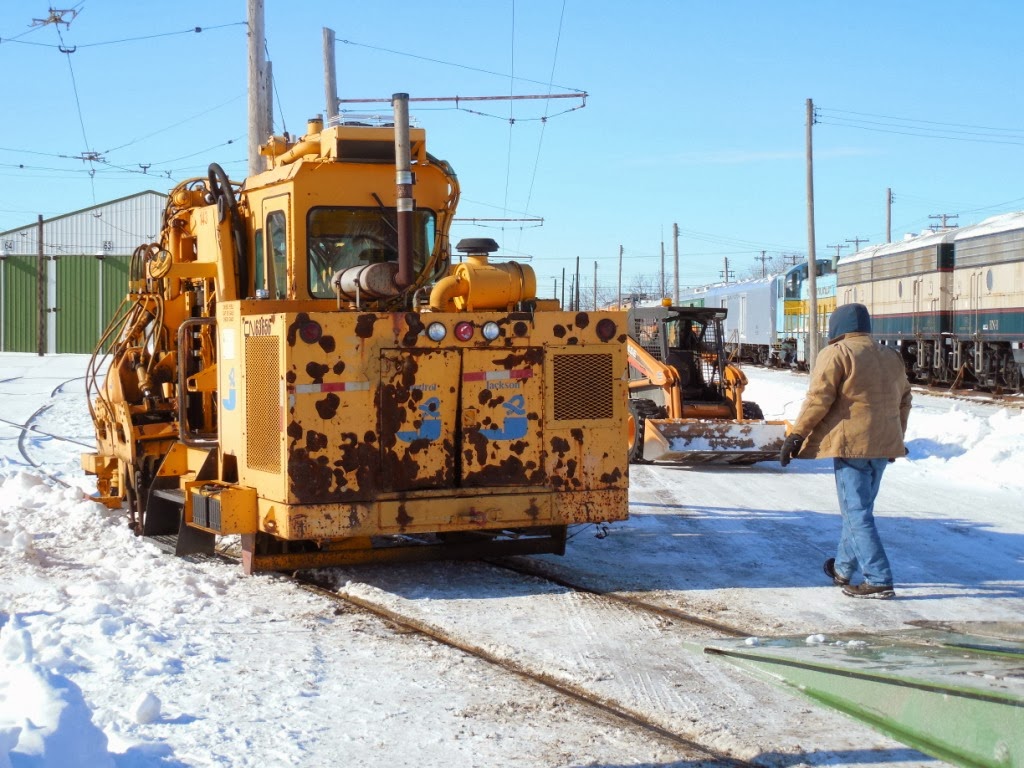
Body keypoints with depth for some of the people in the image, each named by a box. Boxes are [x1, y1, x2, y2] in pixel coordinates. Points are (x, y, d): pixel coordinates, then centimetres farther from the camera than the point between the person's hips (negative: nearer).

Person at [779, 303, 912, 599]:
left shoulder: (836, 354, -7)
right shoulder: (892, 357, 15)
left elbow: (819, 399, -13)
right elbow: (904, 400, 21)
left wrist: (796, 435, -8)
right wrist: (897, 437, 32)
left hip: (851, 443, -8)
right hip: (884, 446, 8)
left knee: (857, 514, -5)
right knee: (858, 508, 20)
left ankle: (879, 580, -10)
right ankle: (843, 569, 33)